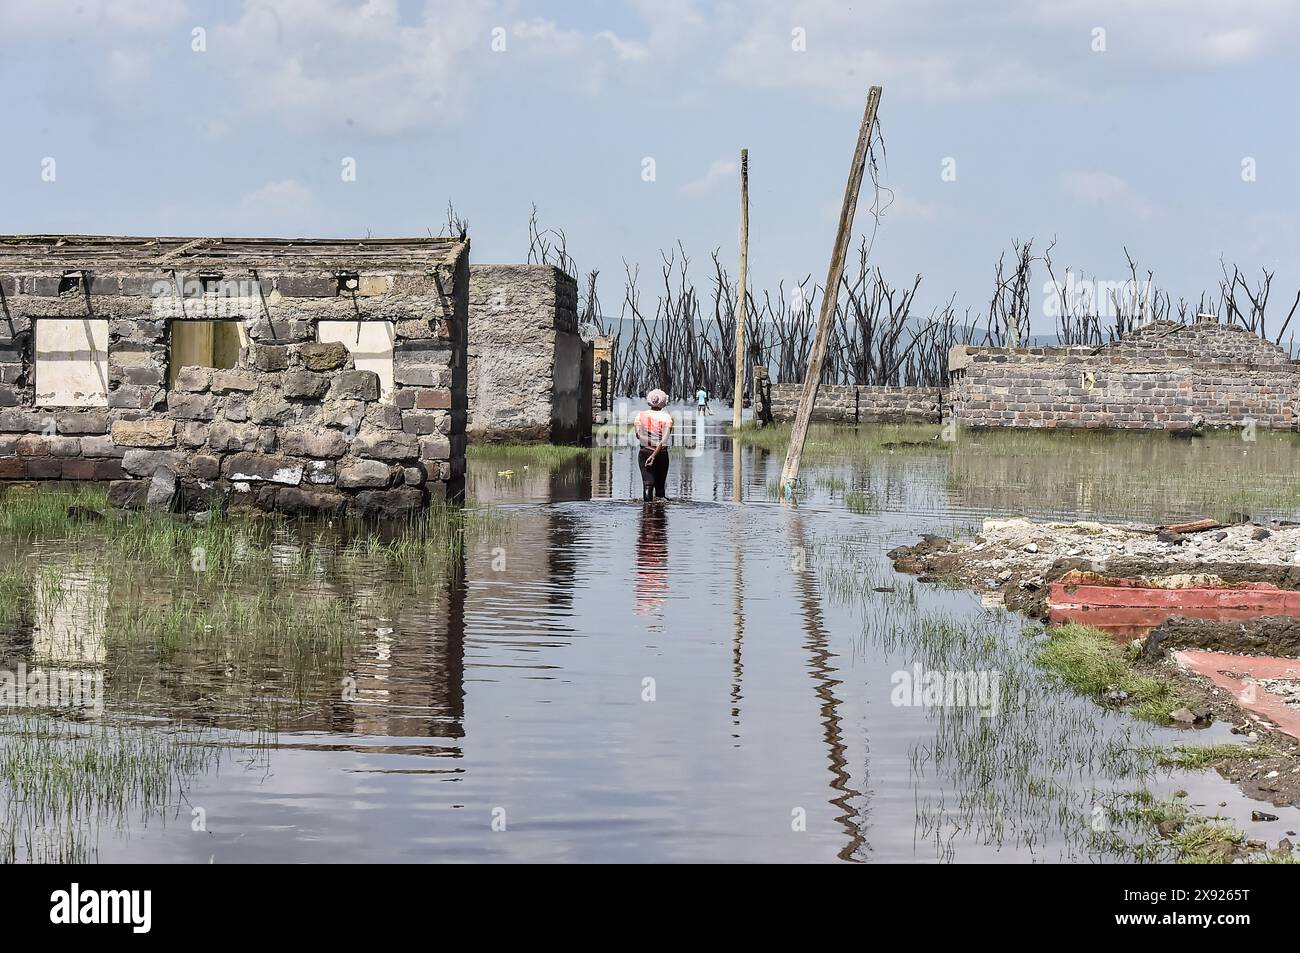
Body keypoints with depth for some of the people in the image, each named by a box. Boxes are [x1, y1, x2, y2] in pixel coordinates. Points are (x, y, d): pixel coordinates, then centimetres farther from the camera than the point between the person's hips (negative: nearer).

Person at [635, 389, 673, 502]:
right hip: (661, 453, -1)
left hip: (644, 452, 1)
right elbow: (664, 440, -14)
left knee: (647, 483, -4)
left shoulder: (641, 415, -1)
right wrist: (654, 455, -15)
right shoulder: (666, 417, -6)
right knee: (660, 484, 13)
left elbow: (638, 436, -5)